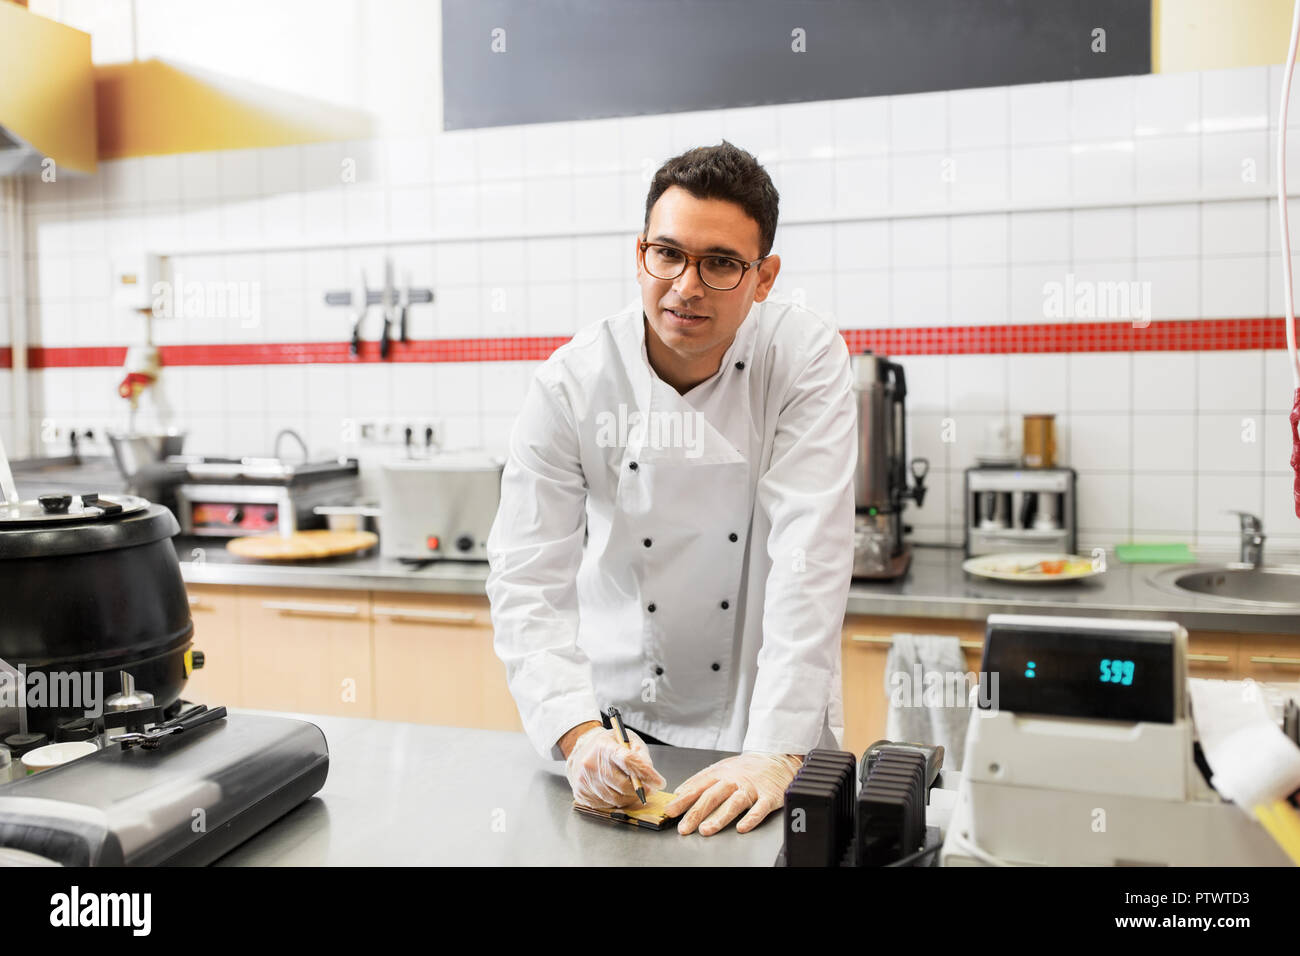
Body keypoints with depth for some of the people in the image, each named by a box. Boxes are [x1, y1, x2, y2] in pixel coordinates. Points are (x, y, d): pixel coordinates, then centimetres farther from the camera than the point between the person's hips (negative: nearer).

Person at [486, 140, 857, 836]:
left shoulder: (807, 361, -10)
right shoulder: (570, 385, -10)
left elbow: (809, 560, -17)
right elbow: (528, 582, -11)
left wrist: (774, 753, -25)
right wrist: (578, 734, -26)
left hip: (762, 727, 0)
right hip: (620, 722, 1)